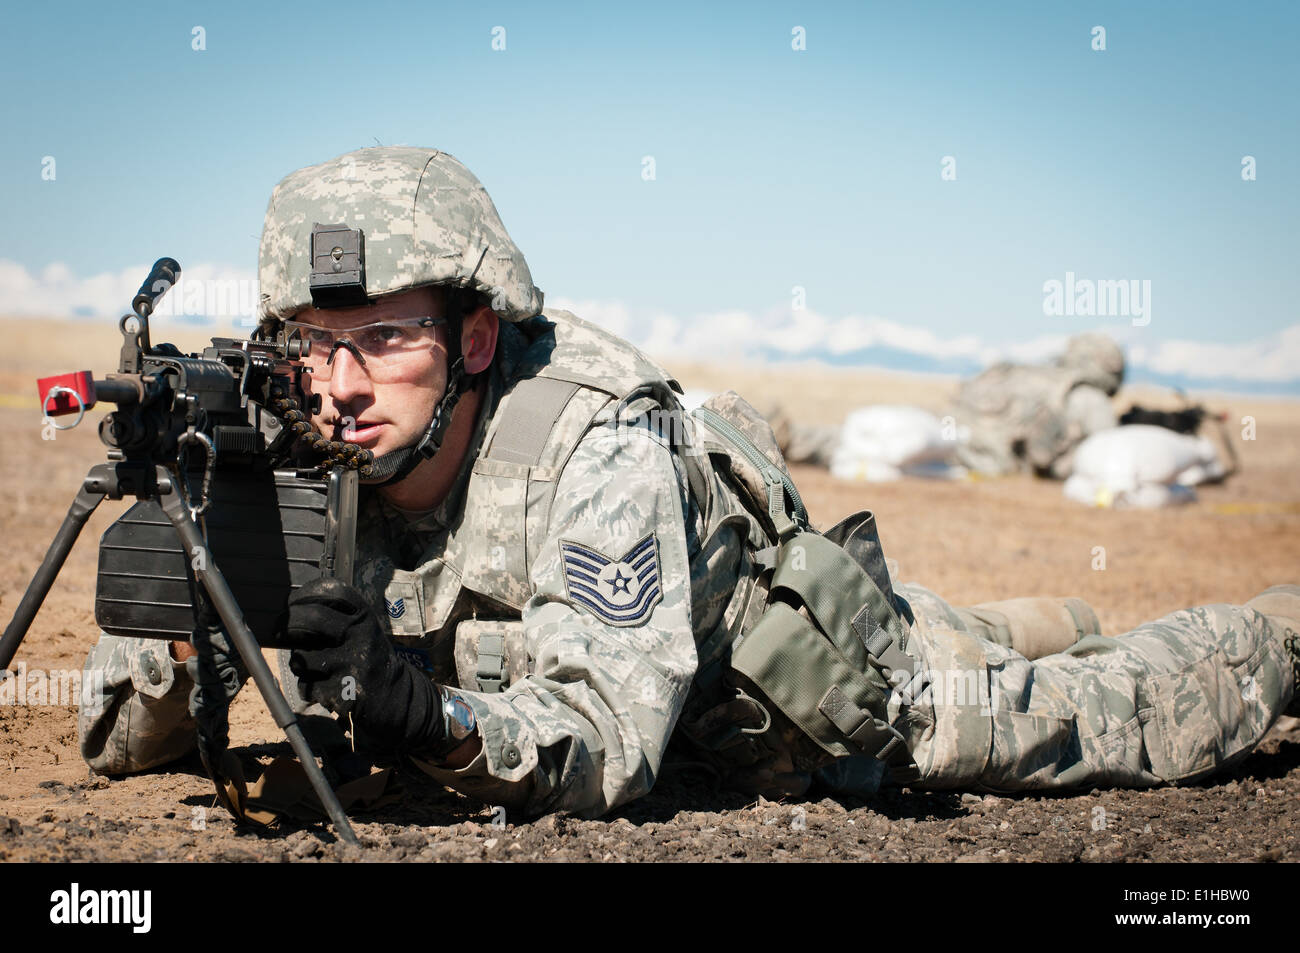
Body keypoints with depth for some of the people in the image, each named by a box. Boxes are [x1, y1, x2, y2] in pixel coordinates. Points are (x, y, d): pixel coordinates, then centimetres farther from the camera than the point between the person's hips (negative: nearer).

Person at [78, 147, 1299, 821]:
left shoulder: (594, 443, -40)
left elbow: (606, 748, -44)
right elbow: (116, 742, -21)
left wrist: (427, 713, -62)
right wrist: (185, 625, -43)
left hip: (811, 650, -5)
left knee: (1121, 722, 12)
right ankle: (1042, 628, 58)